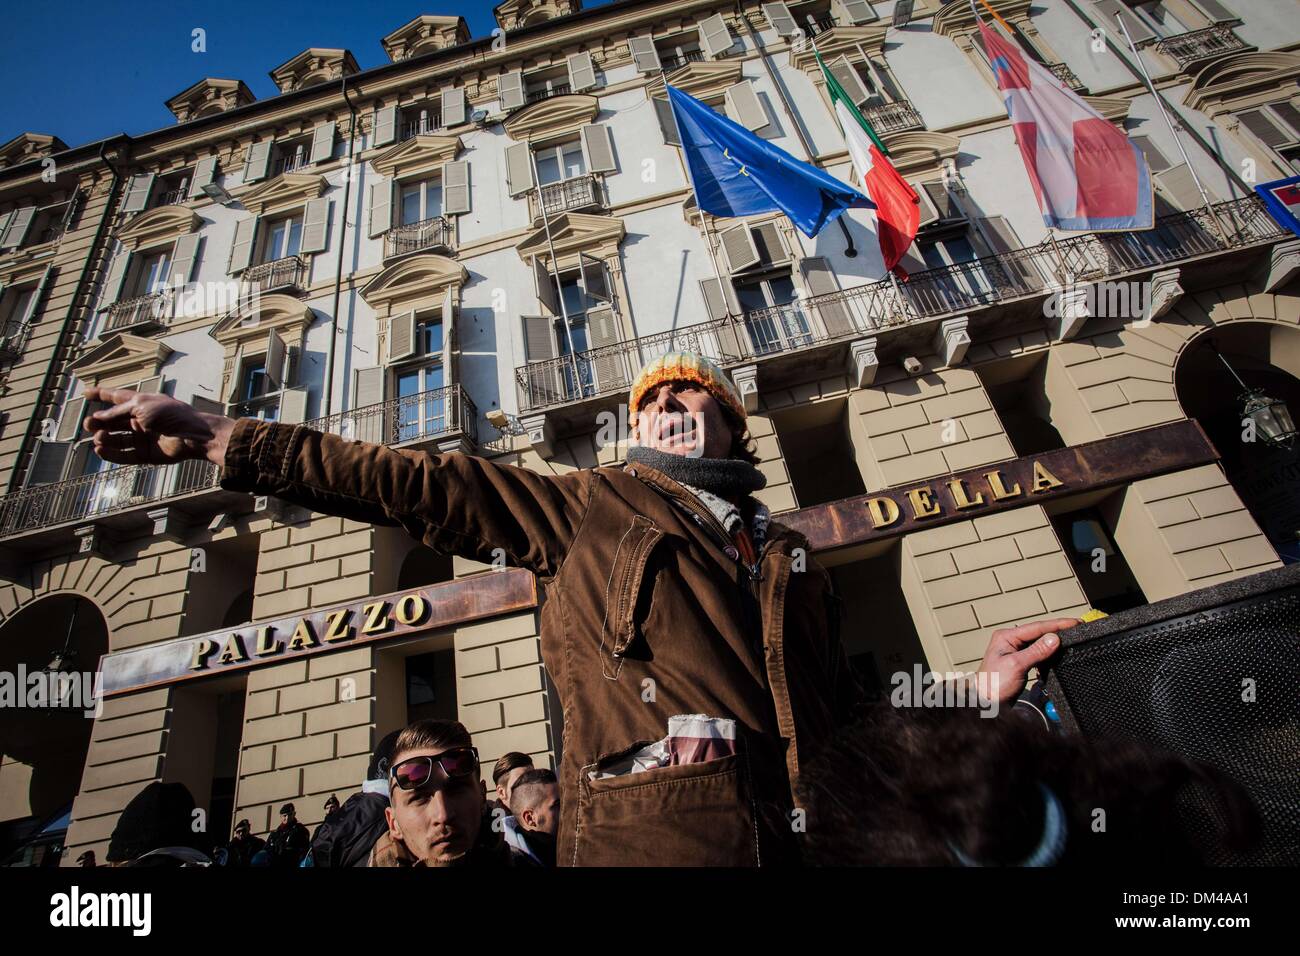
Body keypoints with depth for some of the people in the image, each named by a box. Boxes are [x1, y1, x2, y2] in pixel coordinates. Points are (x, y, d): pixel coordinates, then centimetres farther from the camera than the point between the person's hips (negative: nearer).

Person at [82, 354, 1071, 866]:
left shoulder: (792, 557, 20)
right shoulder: (587, 505, 11)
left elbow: (847, 714, 21)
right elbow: (413, 484, 5)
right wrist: (215, 436, 4)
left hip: (808, 832, 4)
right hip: (650, 831, -3)